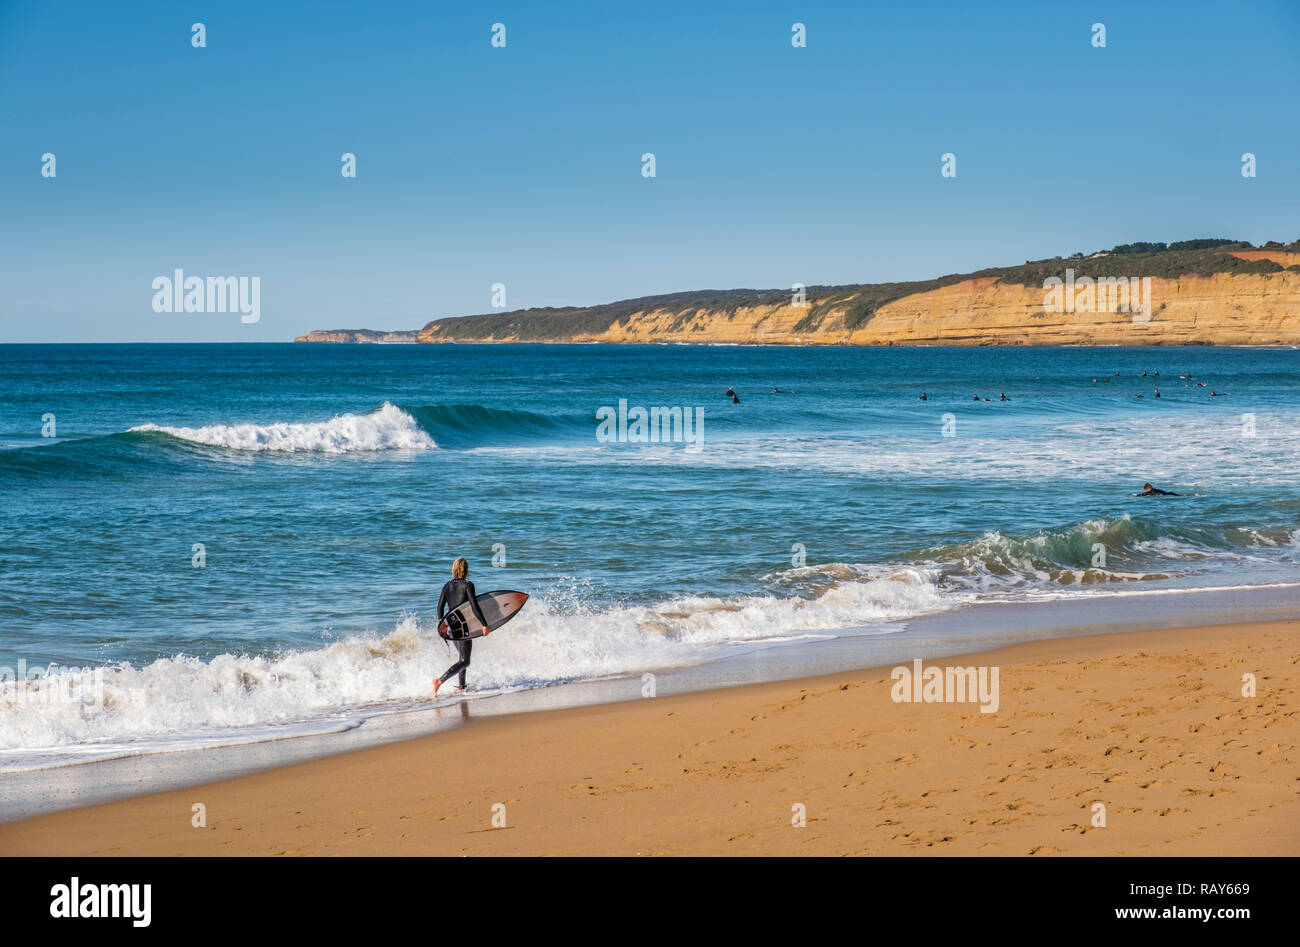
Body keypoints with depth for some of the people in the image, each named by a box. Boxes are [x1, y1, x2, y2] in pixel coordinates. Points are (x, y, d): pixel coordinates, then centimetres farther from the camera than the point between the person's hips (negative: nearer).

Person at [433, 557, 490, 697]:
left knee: (461, 656, 25)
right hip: (463, 625, -7)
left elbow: (440, 607, 8)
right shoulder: (467, 585, -11)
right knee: (464, 662, -6)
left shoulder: (447, 586, 7)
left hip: (450, 626, 7)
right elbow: (474, 606, -16)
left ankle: (461, 686, 24)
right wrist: (484, 624, -12)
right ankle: (440, 680, -23)